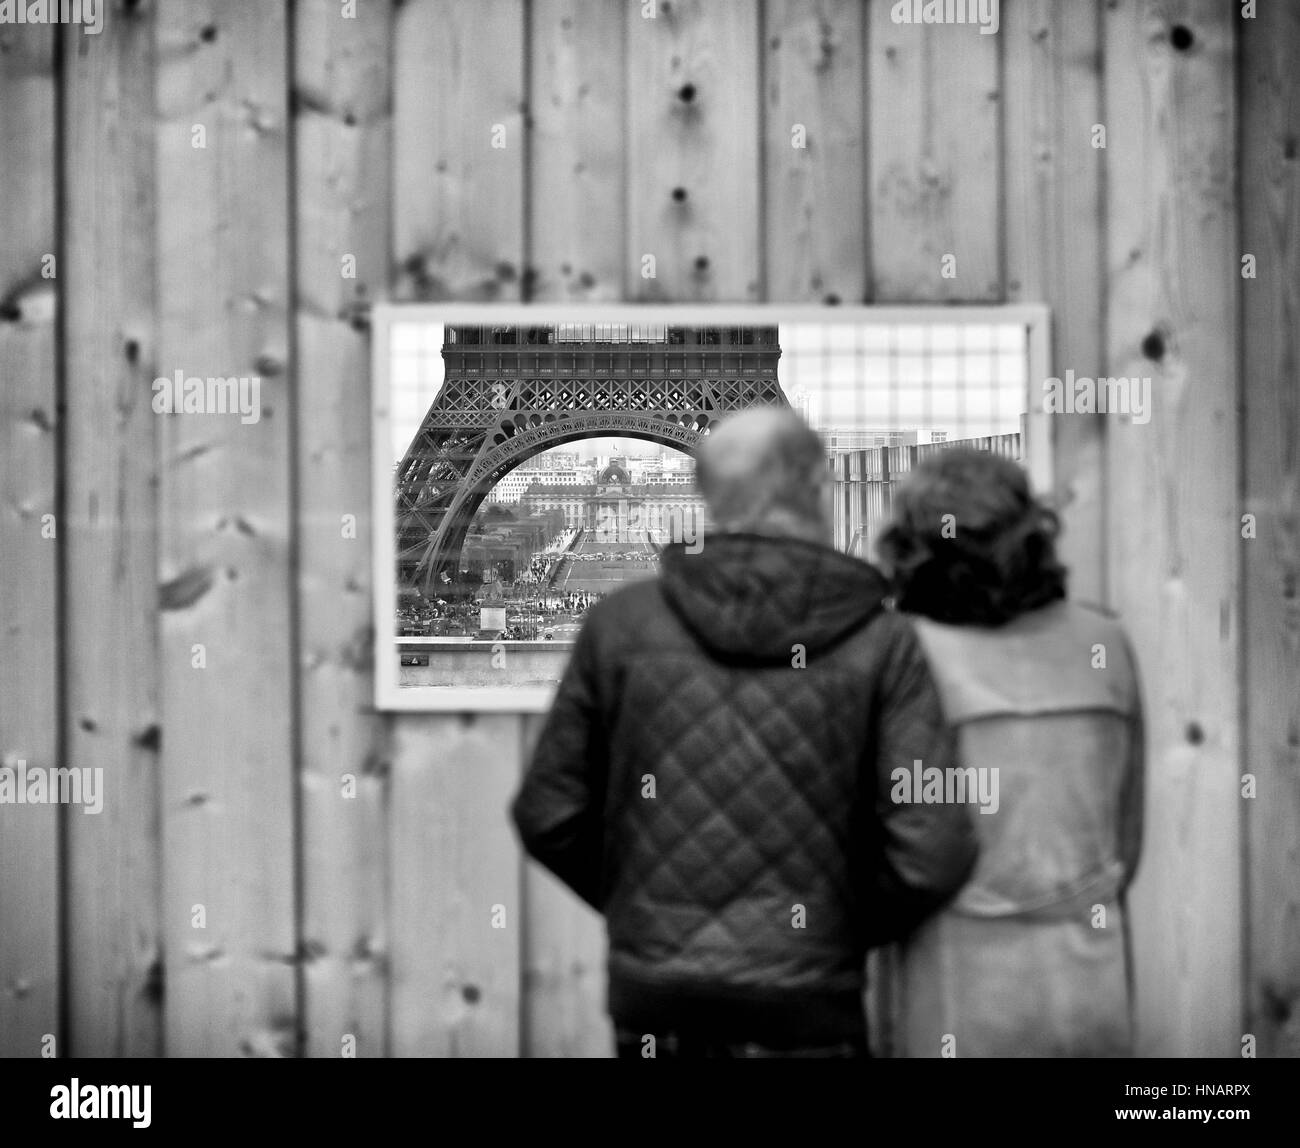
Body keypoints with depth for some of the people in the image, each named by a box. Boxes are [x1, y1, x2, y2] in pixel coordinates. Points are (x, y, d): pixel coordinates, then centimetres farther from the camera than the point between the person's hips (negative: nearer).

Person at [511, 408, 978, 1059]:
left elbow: (550, 815, 2)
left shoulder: (622, 621, -1)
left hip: (658, 1004, 2)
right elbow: (932, 853, -13)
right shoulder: (880, 644, -6)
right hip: (802, 1006, -2)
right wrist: (847, 926, 7)